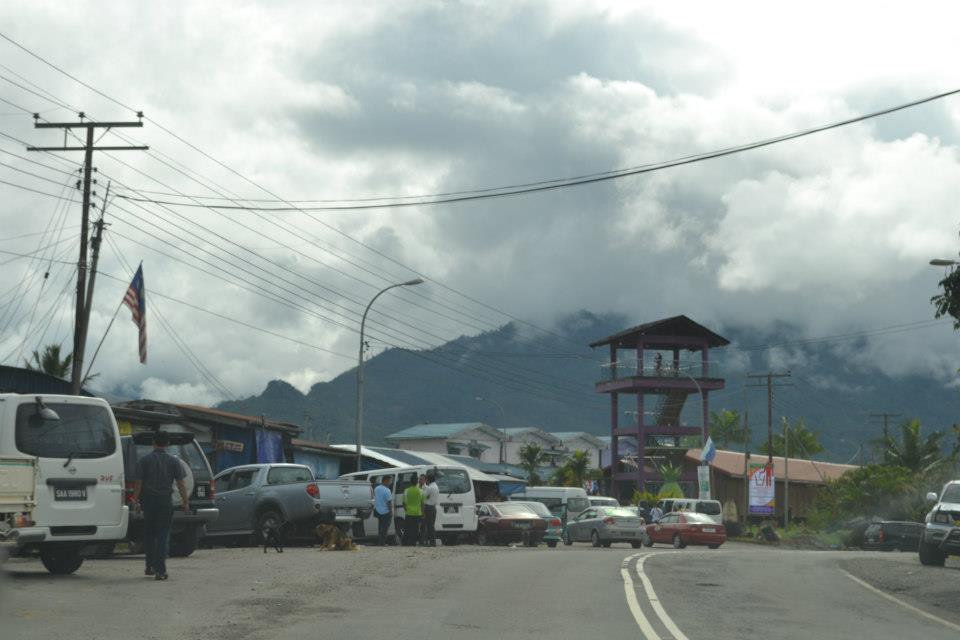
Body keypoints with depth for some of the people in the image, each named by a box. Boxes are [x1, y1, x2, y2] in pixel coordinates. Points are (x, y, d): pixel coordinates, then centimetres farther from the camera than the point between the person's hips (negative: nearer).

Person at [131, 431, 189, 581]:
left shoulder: (144, 460, 0)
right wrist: (185, 502, 4)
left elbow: (138, 483, -3)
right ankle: (160, 570, -6)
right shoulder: (173, 461, 0)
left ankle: (150, 567, 20)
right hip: (166, 501, -1)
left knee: (149, 534, 15)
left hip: (148, 500, 1)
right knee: (163, 535, 1)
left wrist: (136, 501, 2)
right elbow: (181, 484, -2)